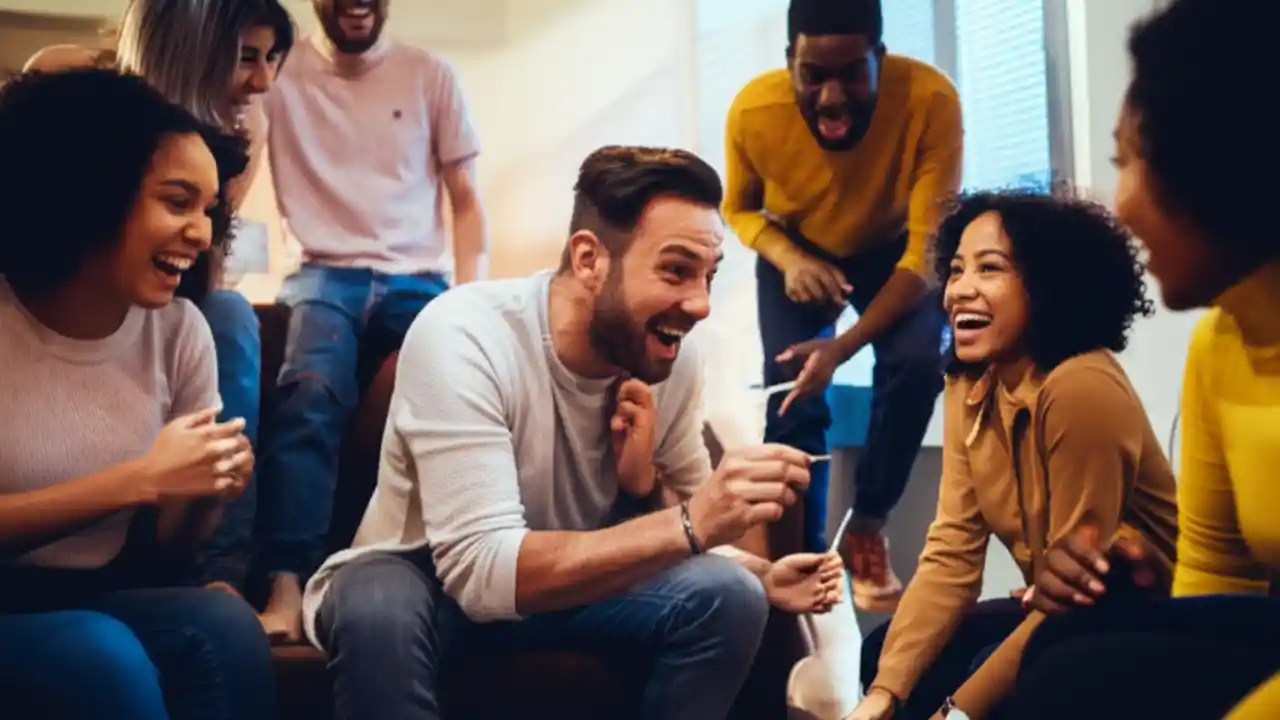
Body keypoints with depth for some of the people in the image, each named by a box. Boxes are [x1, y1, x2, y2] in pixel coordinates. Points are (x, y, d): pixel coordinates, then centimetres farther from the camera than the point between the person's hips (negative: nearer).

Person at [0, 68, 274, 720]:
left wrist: (205, 493, -17)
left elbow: (165, 543, 4)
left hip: (103, 599, 4)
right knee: (105, 657, -33)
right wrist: (138, 478, -24)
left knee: (224, 629, -27)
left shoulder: (179, 330, -1)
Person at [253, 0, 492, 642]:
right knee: (311, 395, -32)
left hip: (417, 279, 1)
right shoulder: (281, 74, 6)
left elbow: (466, 201, 11)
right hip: (327, 274, -1)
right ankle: (287, 586, -35)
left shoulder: (429, 74, 10)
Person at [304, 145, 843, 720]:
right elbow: (483, 570, -35)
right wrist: (688, 526, -44)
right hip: (422, 579, -4)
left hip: (570, 582, 5)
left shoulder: (674, 359, -12)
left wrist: (644, 482, -24)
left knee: (728, 597, -19)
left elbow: (688, 524, 0)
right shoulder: (462, 337, -28)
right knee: (380, 610, -37)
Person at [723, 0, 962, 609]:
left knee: (916, 364, -25)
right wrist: (789, 258, -30)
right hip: (796, 250, 1)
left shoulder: (931, 99, -36)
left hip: (893, 250, -1)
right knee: (791, 399, -16)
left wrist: (843, 347, -41)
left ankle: (867, 529, -1)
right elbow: (738, 209, -8)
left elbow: (927, 246, -31)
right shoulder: (752, 111, -30)